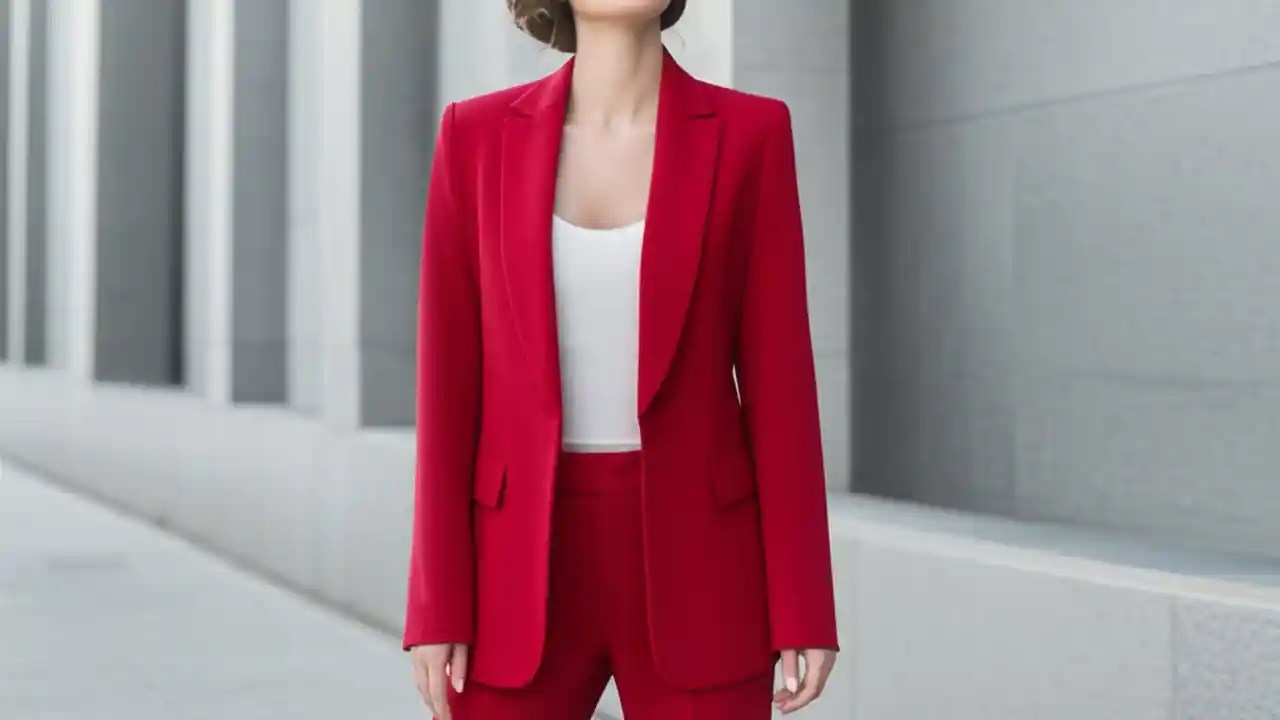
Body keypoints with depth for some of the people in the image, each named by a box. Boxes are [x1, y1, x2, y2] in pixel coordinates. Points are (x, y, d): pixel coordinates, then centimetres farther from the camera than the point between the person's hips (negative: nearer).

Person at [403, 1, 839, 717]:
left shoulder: (748, 133, -1)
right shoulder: (478, 136, 1)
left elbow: (777, 374, -2)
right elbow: (451, 379, 1)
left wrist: (804, 608, -4)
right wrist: (438, 608, -3)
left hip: (692, 567, 0)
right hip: (527, 571, 1)